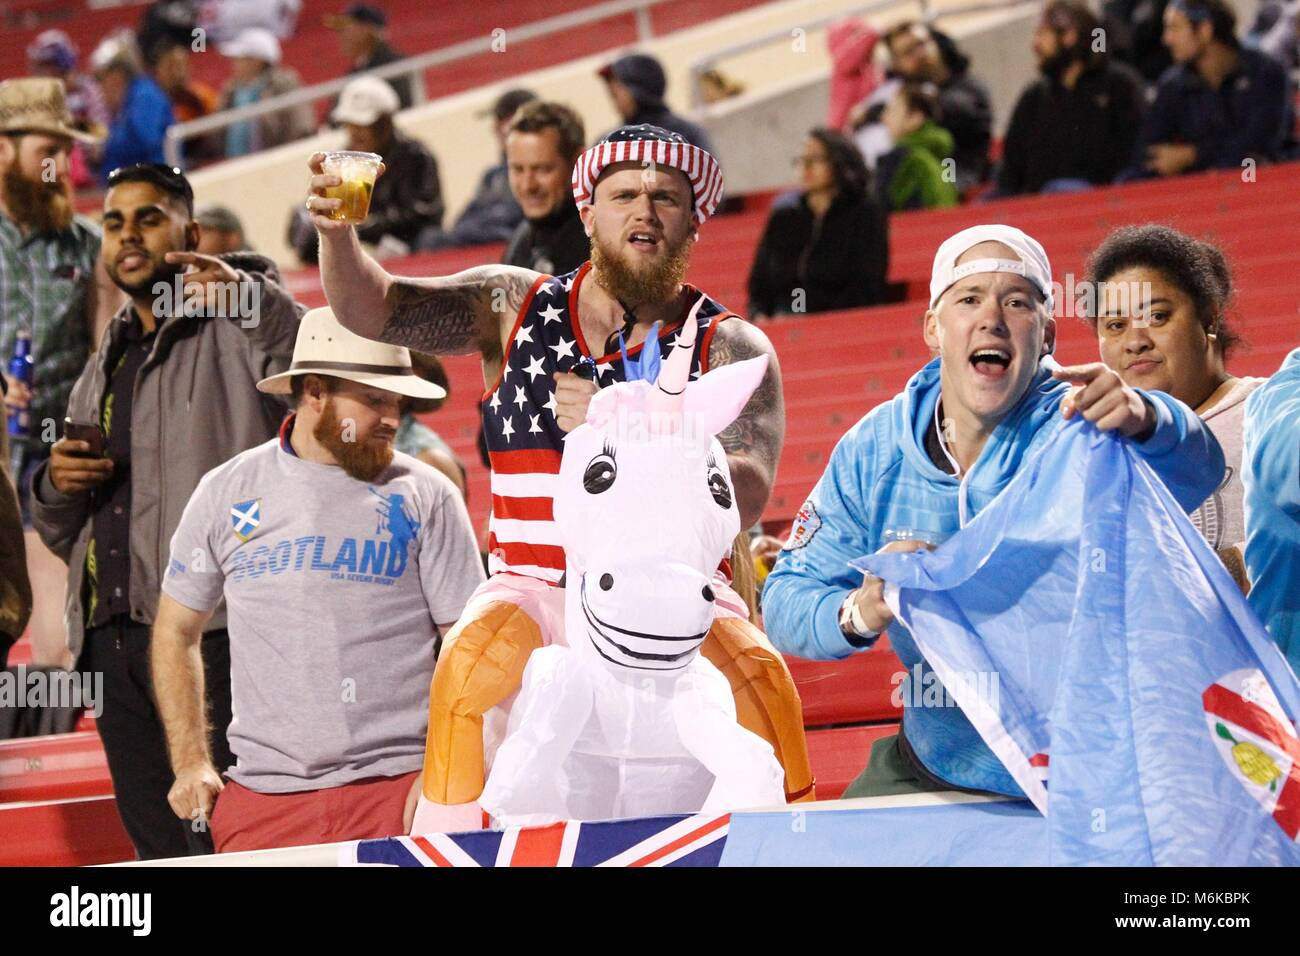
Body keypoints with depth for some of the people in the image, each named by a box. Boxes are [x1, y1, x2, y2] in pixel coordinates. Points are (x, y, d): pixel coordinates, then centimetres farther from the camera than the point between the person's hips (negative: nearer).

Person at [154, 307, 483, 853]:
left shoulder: (425, 496, 4)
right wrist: (191, 763, 7)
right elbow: (176, 632, 17)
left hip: (395, 787, -1)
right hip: (260, 798, 2)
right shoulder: (227, 492, 9)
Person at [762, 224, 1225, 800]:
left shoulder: (1078, 424, -11)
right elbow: (785, 601, -1)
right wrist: (857, 614, -24)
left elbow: (1195, 470, -31)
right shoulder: (874, 450, 0)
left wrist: (1145, 422, -55)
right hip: (931, 771, 4)